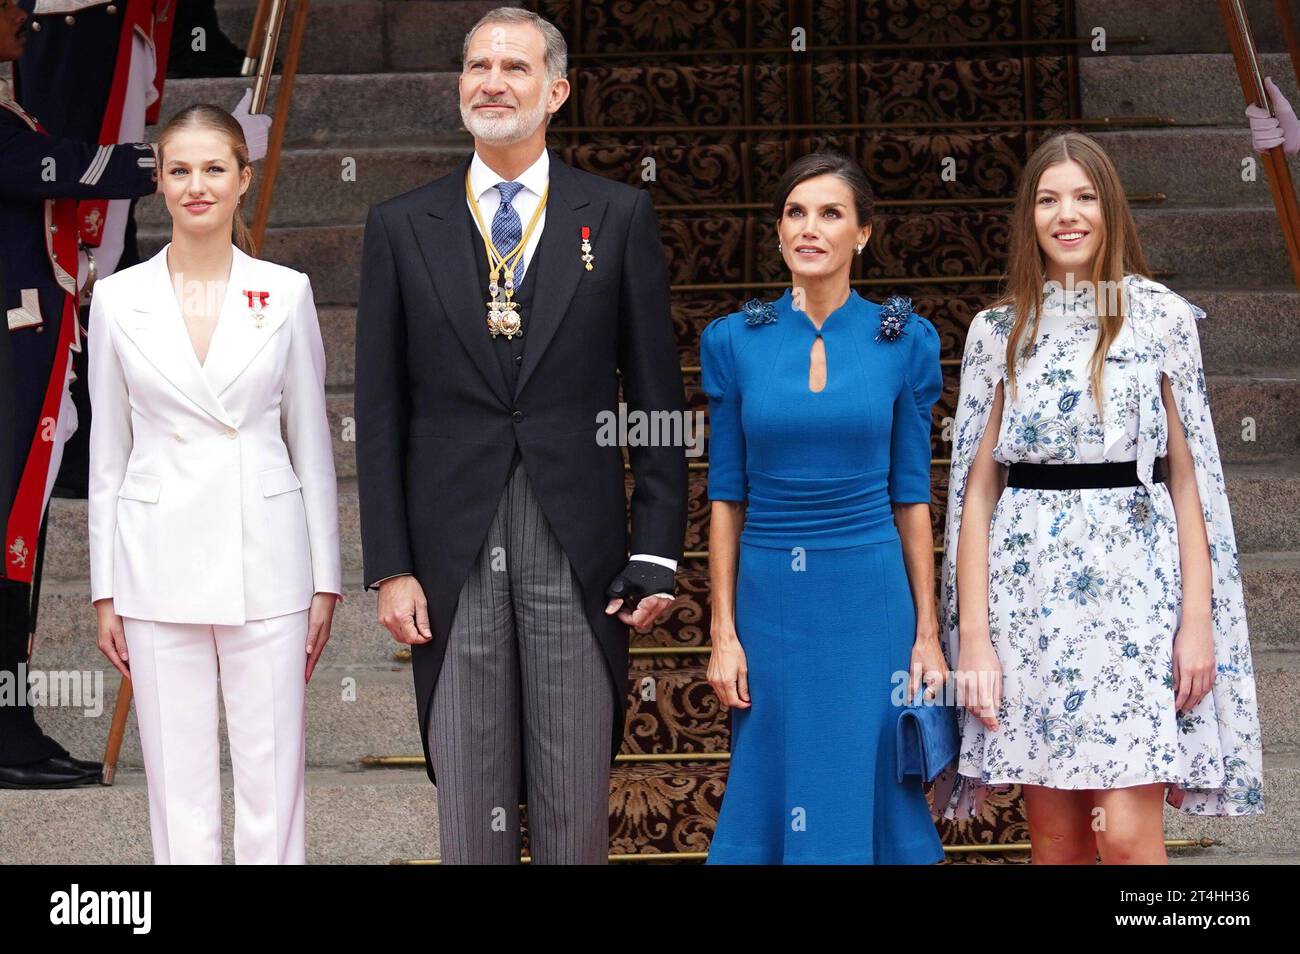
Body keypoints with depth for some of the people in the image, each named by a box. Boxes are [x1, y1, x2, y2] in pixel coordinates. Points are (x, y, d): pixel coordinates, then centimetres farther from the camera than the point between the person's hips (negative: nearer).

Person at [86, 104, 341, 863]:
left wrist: (326, 578, 4)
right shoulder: (120, 300, 3)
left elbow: (312, 444, 6)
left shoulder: (286, 293, 2)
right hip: (160, 566, 1)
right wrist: (105, 590, 5)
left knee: (273, 783, 1)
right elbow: (109, 456, 7)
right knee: (180, 789, 5)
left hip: (264, 563, 0)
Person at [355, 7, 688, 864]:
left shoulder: (620, 217, 4)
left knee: (576, 805, 4)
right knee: (469, 801, 6)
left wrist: (658, 553, -2)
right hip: (453, 551, 1)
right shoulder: (402, 228, 6)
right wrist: (390, 567, -1)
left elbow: (656, 398, 4)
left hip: (578, 548, -1)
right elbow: (380, 414, 5)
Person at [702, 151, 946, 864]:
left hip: (871, 599, 0)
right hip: (771, 599, 1)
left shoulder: (903, 341, 1)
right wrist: (723, 633, -1)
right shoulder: (735, 341, 2)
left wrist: (927, 633, 0)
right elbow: (726, 497, 4)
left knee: (872, 797, 4)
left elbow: (911, 497, 3)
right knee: (773, 801, 6)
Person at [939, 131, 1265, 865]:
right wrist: (973, 634, -1)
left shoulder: (1160, 317, 4)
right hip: (1030, 582, 2)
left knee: (1126, 833, -10)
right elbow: (977, 488, 7)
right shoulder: (999, 331, 8)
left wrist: (1198, 618, -5)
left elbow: (1188, 475, 3)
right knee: (1055, 839, 5)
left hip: (1132, 577, -2)